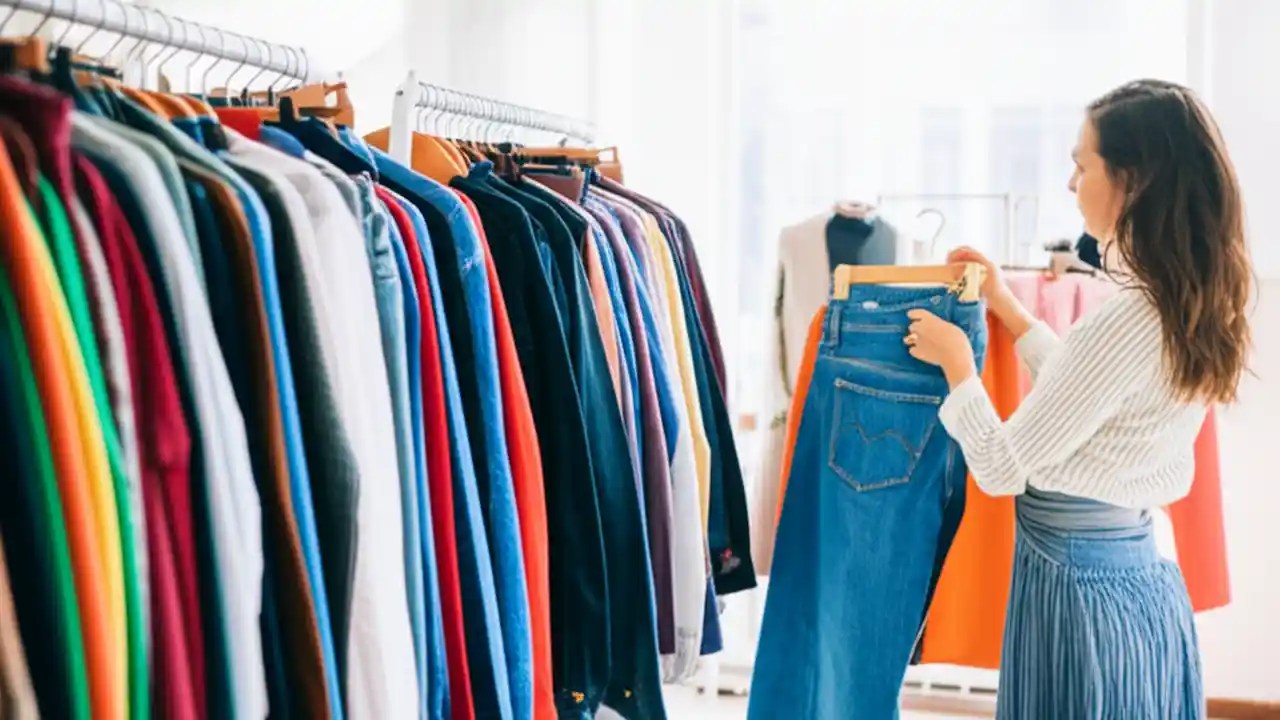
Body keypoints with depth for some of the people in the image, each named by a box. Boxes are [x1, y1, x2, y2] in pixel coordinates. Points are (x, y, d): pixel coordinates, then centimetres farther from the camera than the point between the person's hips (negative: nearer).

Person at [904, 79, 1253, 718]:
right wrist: (1008, 309, 24)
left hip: (1077, 587, -9)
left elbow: (1001, 471, -19)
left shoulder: (1125, 322, -25)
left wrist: (955, 362, -4)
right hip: (1144, 583, 9)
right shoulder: (1196, 308, 2)